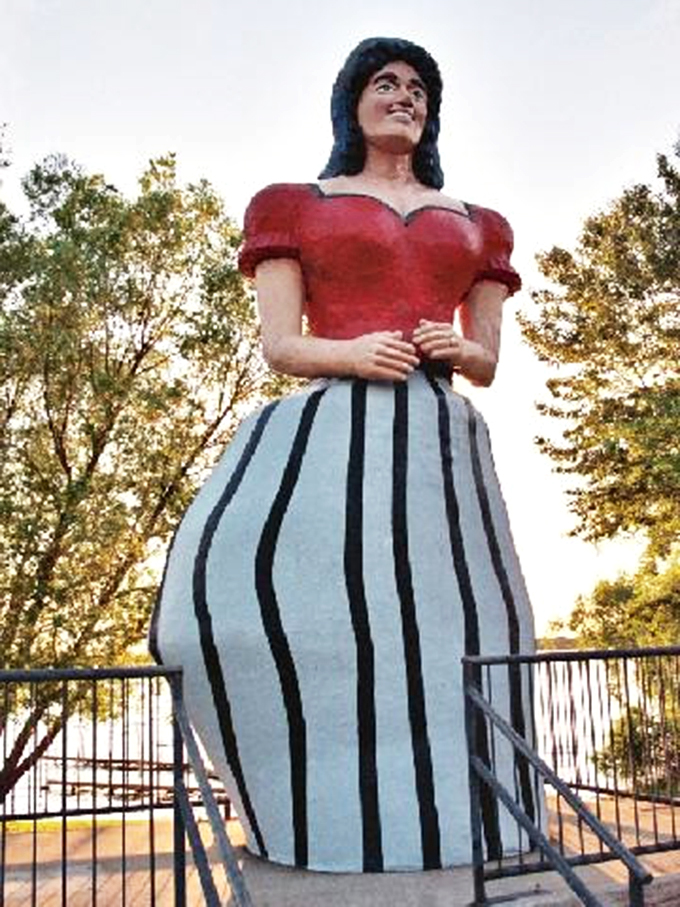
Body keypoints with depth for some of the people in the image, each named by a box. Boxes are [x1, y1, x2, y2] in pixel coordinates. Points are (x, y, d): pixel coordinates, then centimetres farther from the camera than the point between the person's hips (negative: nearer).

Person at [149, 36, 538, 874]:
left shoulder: (473, 224, 22)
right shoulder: (294, 205, 14)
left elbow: (488, 363, 19)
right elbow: (280, 347, 4)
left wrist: (458, 349, -4)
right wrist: (350, 354, -16)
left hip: (438, 442, 3)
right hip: (335, 434, -3)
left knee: (451, 624, 0)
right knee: (230, 581, -19)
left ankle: (450, 820, 18)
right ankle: (318, 803, 1)